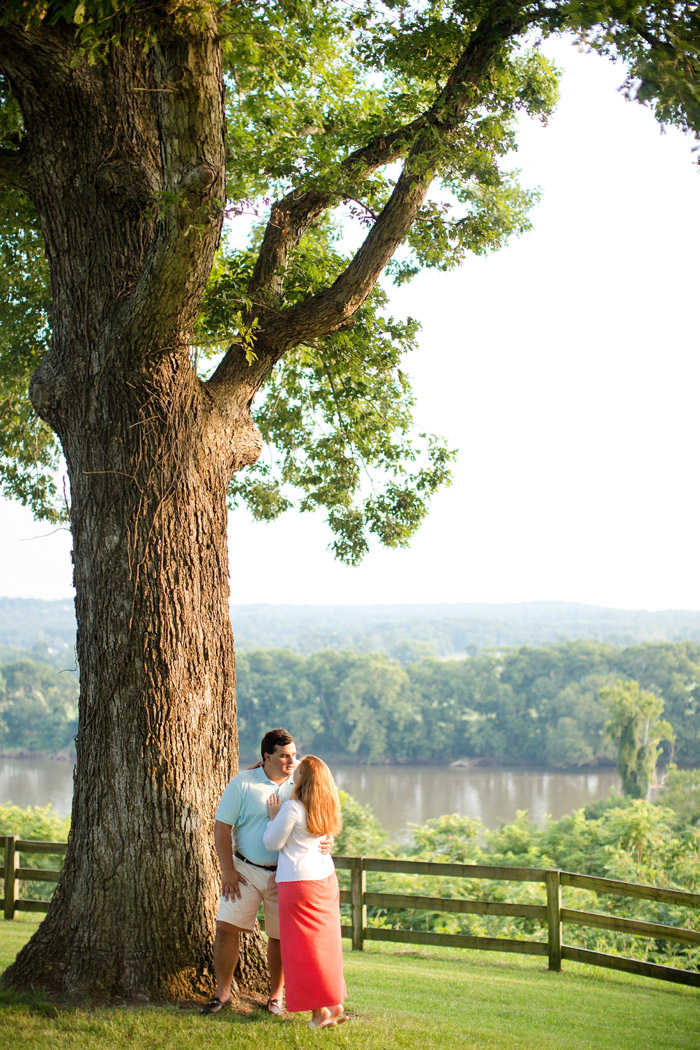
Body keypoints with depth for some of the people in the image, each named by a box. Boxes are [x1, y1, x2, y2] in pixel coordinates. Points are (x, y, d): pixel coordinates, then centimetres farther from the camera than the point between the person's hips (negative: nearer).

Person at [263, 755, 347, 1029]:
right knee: (326, 944, 14)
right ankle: (335, 1005, 17)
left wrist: (274, 816, 5)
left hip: (299, 880, -7)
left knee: (304, 947, 0)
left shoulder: (292, 808, -16)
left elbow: (273, 842, -9)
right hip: (326, 878, 7)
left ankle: (320, 1010, 1)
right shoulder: (326, 808, 6)